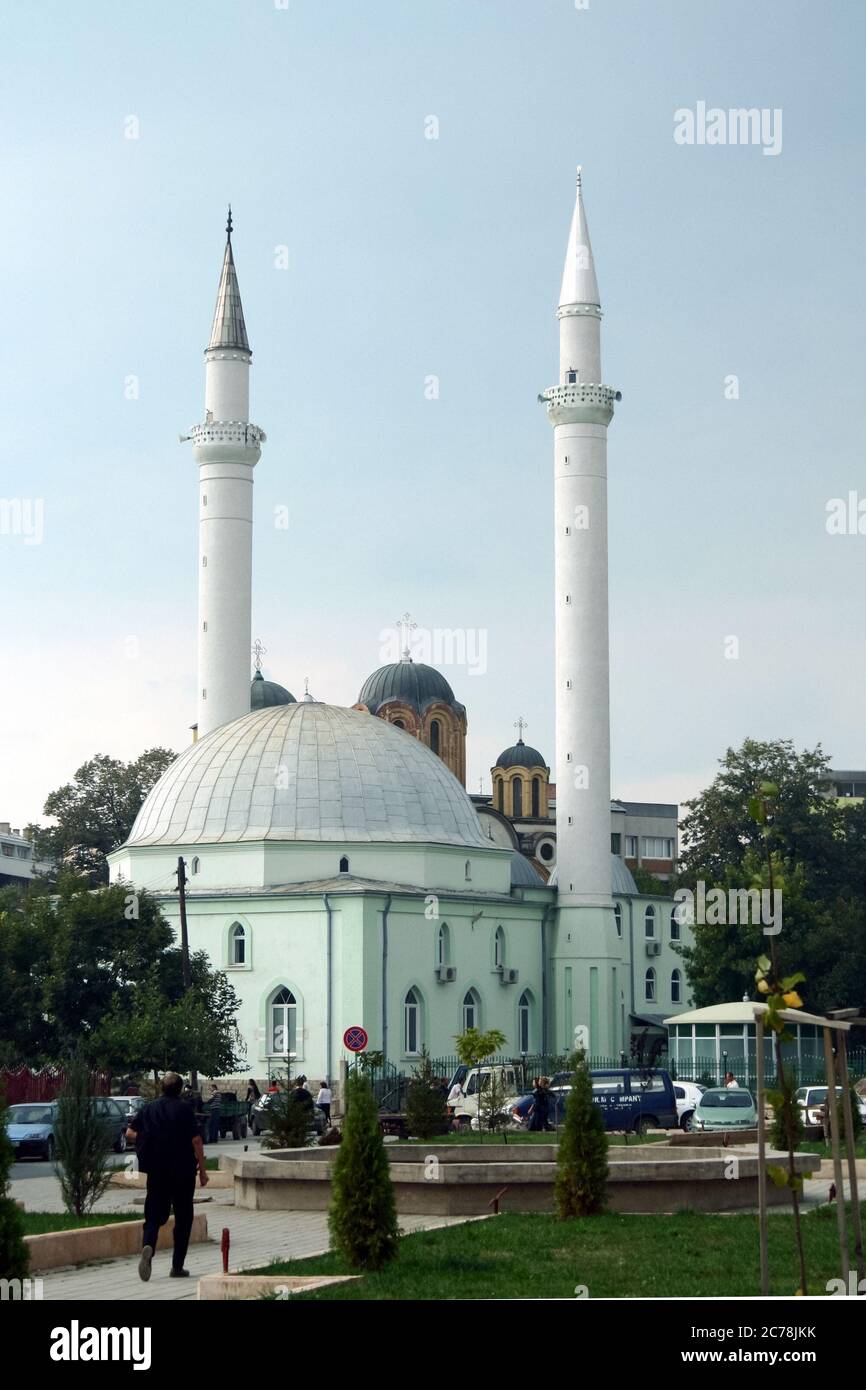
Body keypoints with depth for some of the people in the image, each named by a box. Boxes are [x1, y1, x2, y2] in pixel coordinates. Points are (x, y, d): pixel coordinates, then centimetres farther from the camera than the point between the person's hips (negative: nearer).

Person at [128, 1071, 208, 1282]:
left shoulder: (149, 1109, 4)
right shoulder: (184, 1109, -7)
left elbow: (130, 1133, 4)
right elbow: (196, 1140, -11)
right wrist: (202, 1169, -3)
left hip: (156, 1171, 3)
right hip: (183, 1171, -3)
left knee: (154, 1216, 6)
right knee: (183, 1218, 9)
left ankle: (147, 1247, -25)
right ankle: (177, 1266, 8)